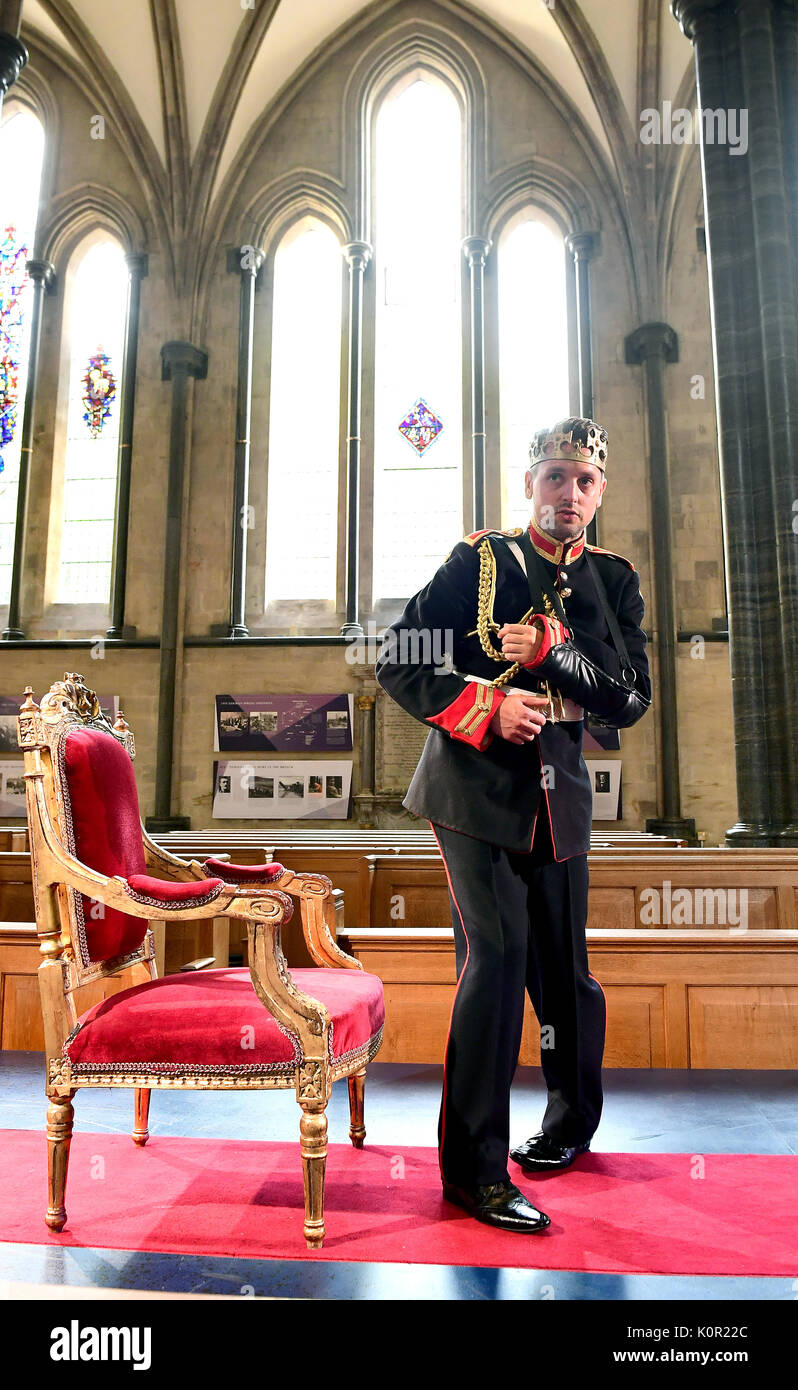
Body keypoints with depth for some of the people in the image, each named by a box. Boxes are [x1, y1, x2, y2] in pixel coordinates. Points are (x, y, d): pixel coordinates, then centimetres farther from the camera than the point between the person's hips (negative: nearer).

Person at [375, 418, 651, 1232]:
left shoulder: (613, 581, 9)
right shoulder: (478, 562, -1)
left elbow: (631, 701, 0)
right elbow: (400, 663, -4)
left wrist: (552, 649, -15)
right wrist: (486, 708, -17)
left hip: (558, 795, 4)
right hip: (477, 787, -3)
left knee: (562, 968, 13)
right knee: (498, 956, -13)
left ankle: (572, 1124, 39)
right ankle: (475, 1171, 1)